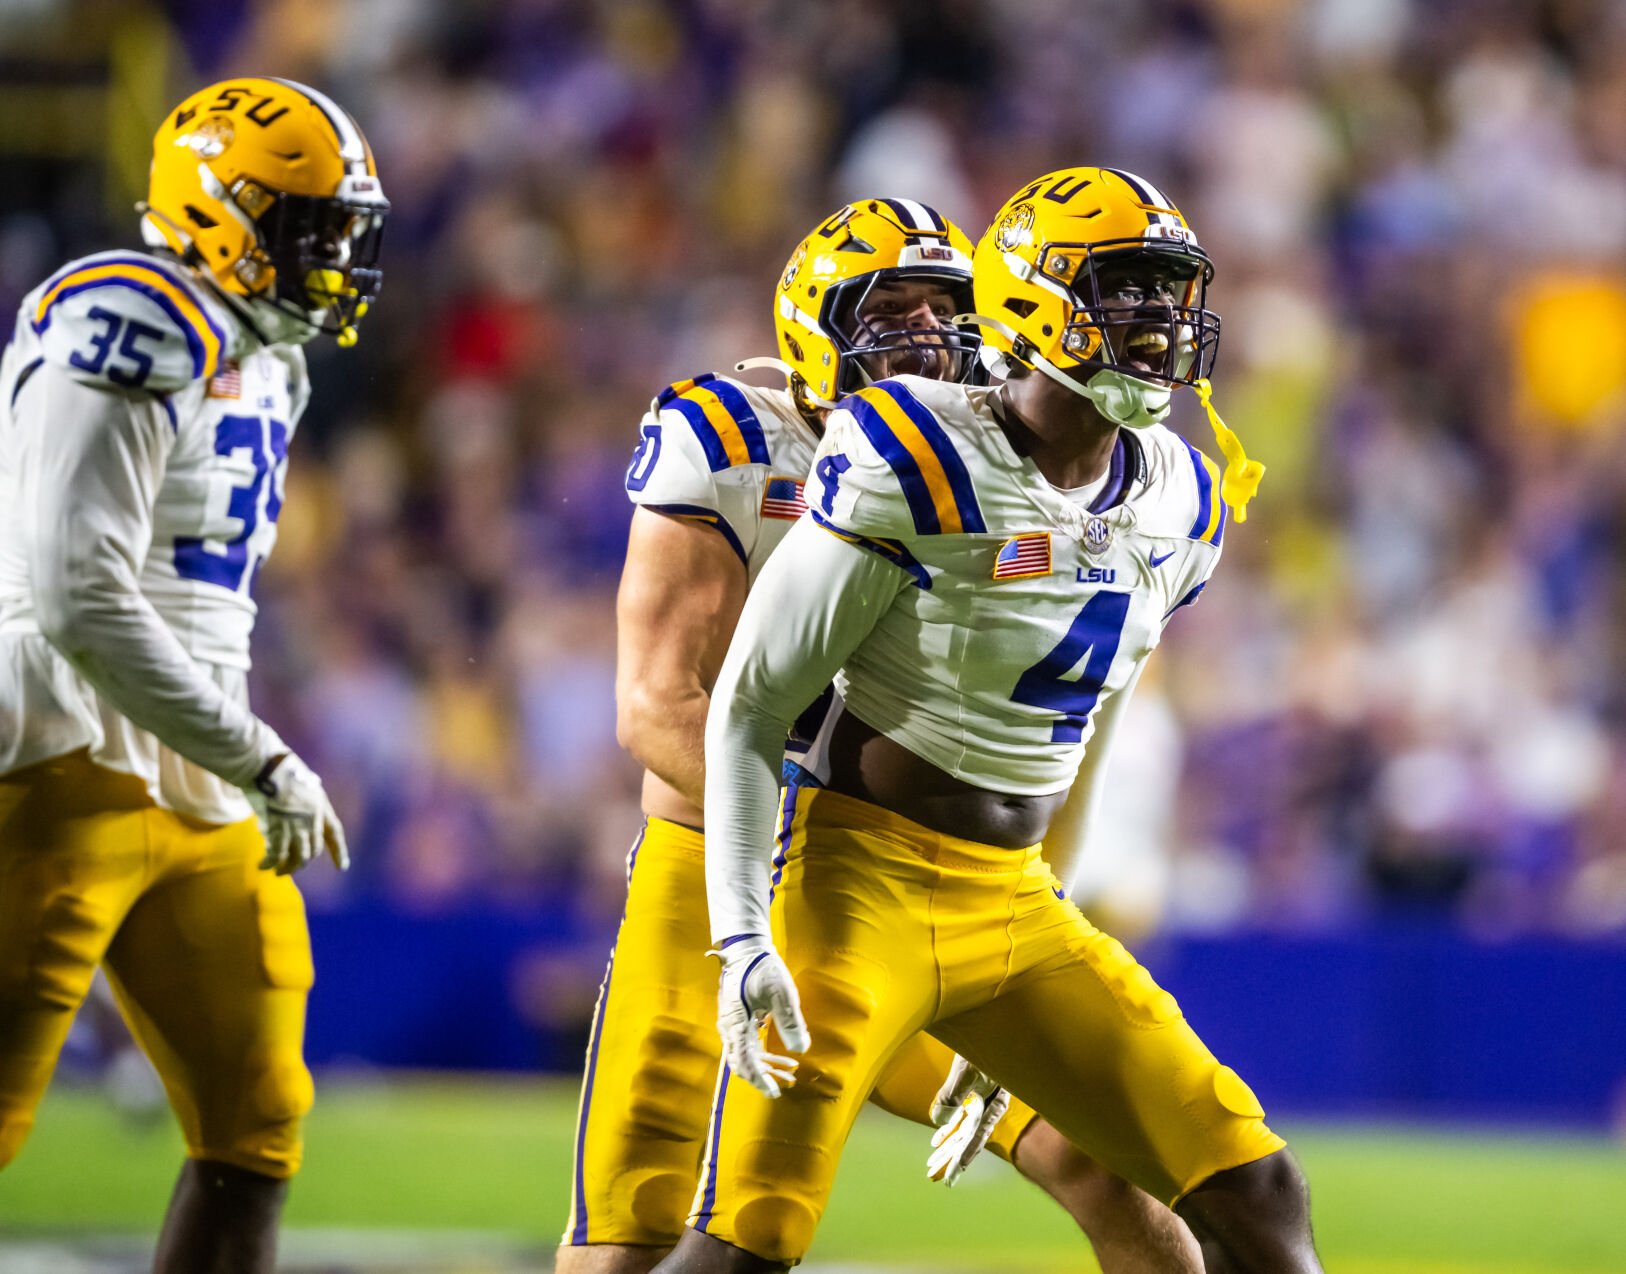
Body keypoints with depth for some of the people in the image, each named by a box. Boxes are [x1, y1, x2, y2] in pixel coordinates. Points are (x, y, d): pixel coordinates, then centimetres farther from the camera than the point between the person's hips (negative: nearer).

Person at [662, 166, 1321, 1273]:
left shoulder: (1179, 505, 7)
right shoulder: (920, 469, -15)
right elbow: (749, 708, -11)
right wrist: (745, 941, -19)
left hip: (1017, 906, 7)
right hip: (865, 881, -7)